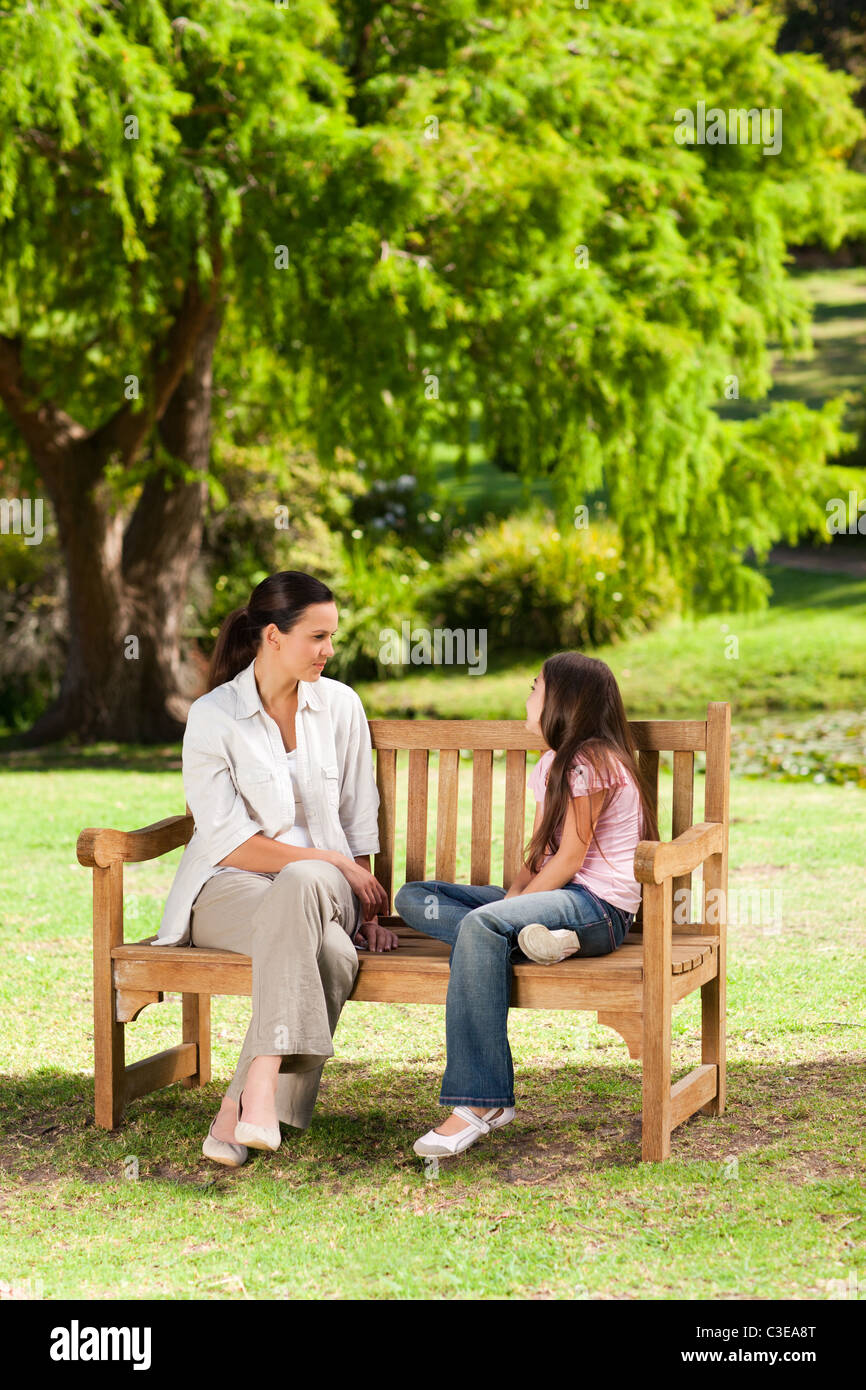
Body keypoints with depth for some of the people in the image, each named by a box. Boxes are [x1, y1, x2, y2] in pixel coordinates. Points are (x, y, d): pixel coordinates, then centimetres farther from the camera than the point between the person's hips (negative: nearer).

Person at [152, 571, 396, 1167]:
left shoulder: (340, 705, 8)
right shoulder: (212, 717, -4)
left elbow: (359, 819, 12)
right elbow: (229, 843, -10)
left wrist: (367, 909, 3)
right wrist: (332, 862, -12)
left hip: (326, 887, 3)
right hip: (230, 888, -3)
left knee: (302, 884, -38)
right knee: (329, 953, -37)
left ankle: (246, 1101, -40)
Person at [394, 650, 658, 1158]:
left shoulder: (594, 764, -9)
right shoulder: (553, 765, 22)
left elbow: (569, 859, -14)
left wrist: (513, 906, -15)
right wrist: (513, 899, -2)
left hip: (598, 907, -10)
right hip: (558, 898, 10)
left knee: (481, 925, -39)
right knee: (414, 899, 0)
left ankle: (479, 1103, -43)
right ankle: (526, 936, -26)